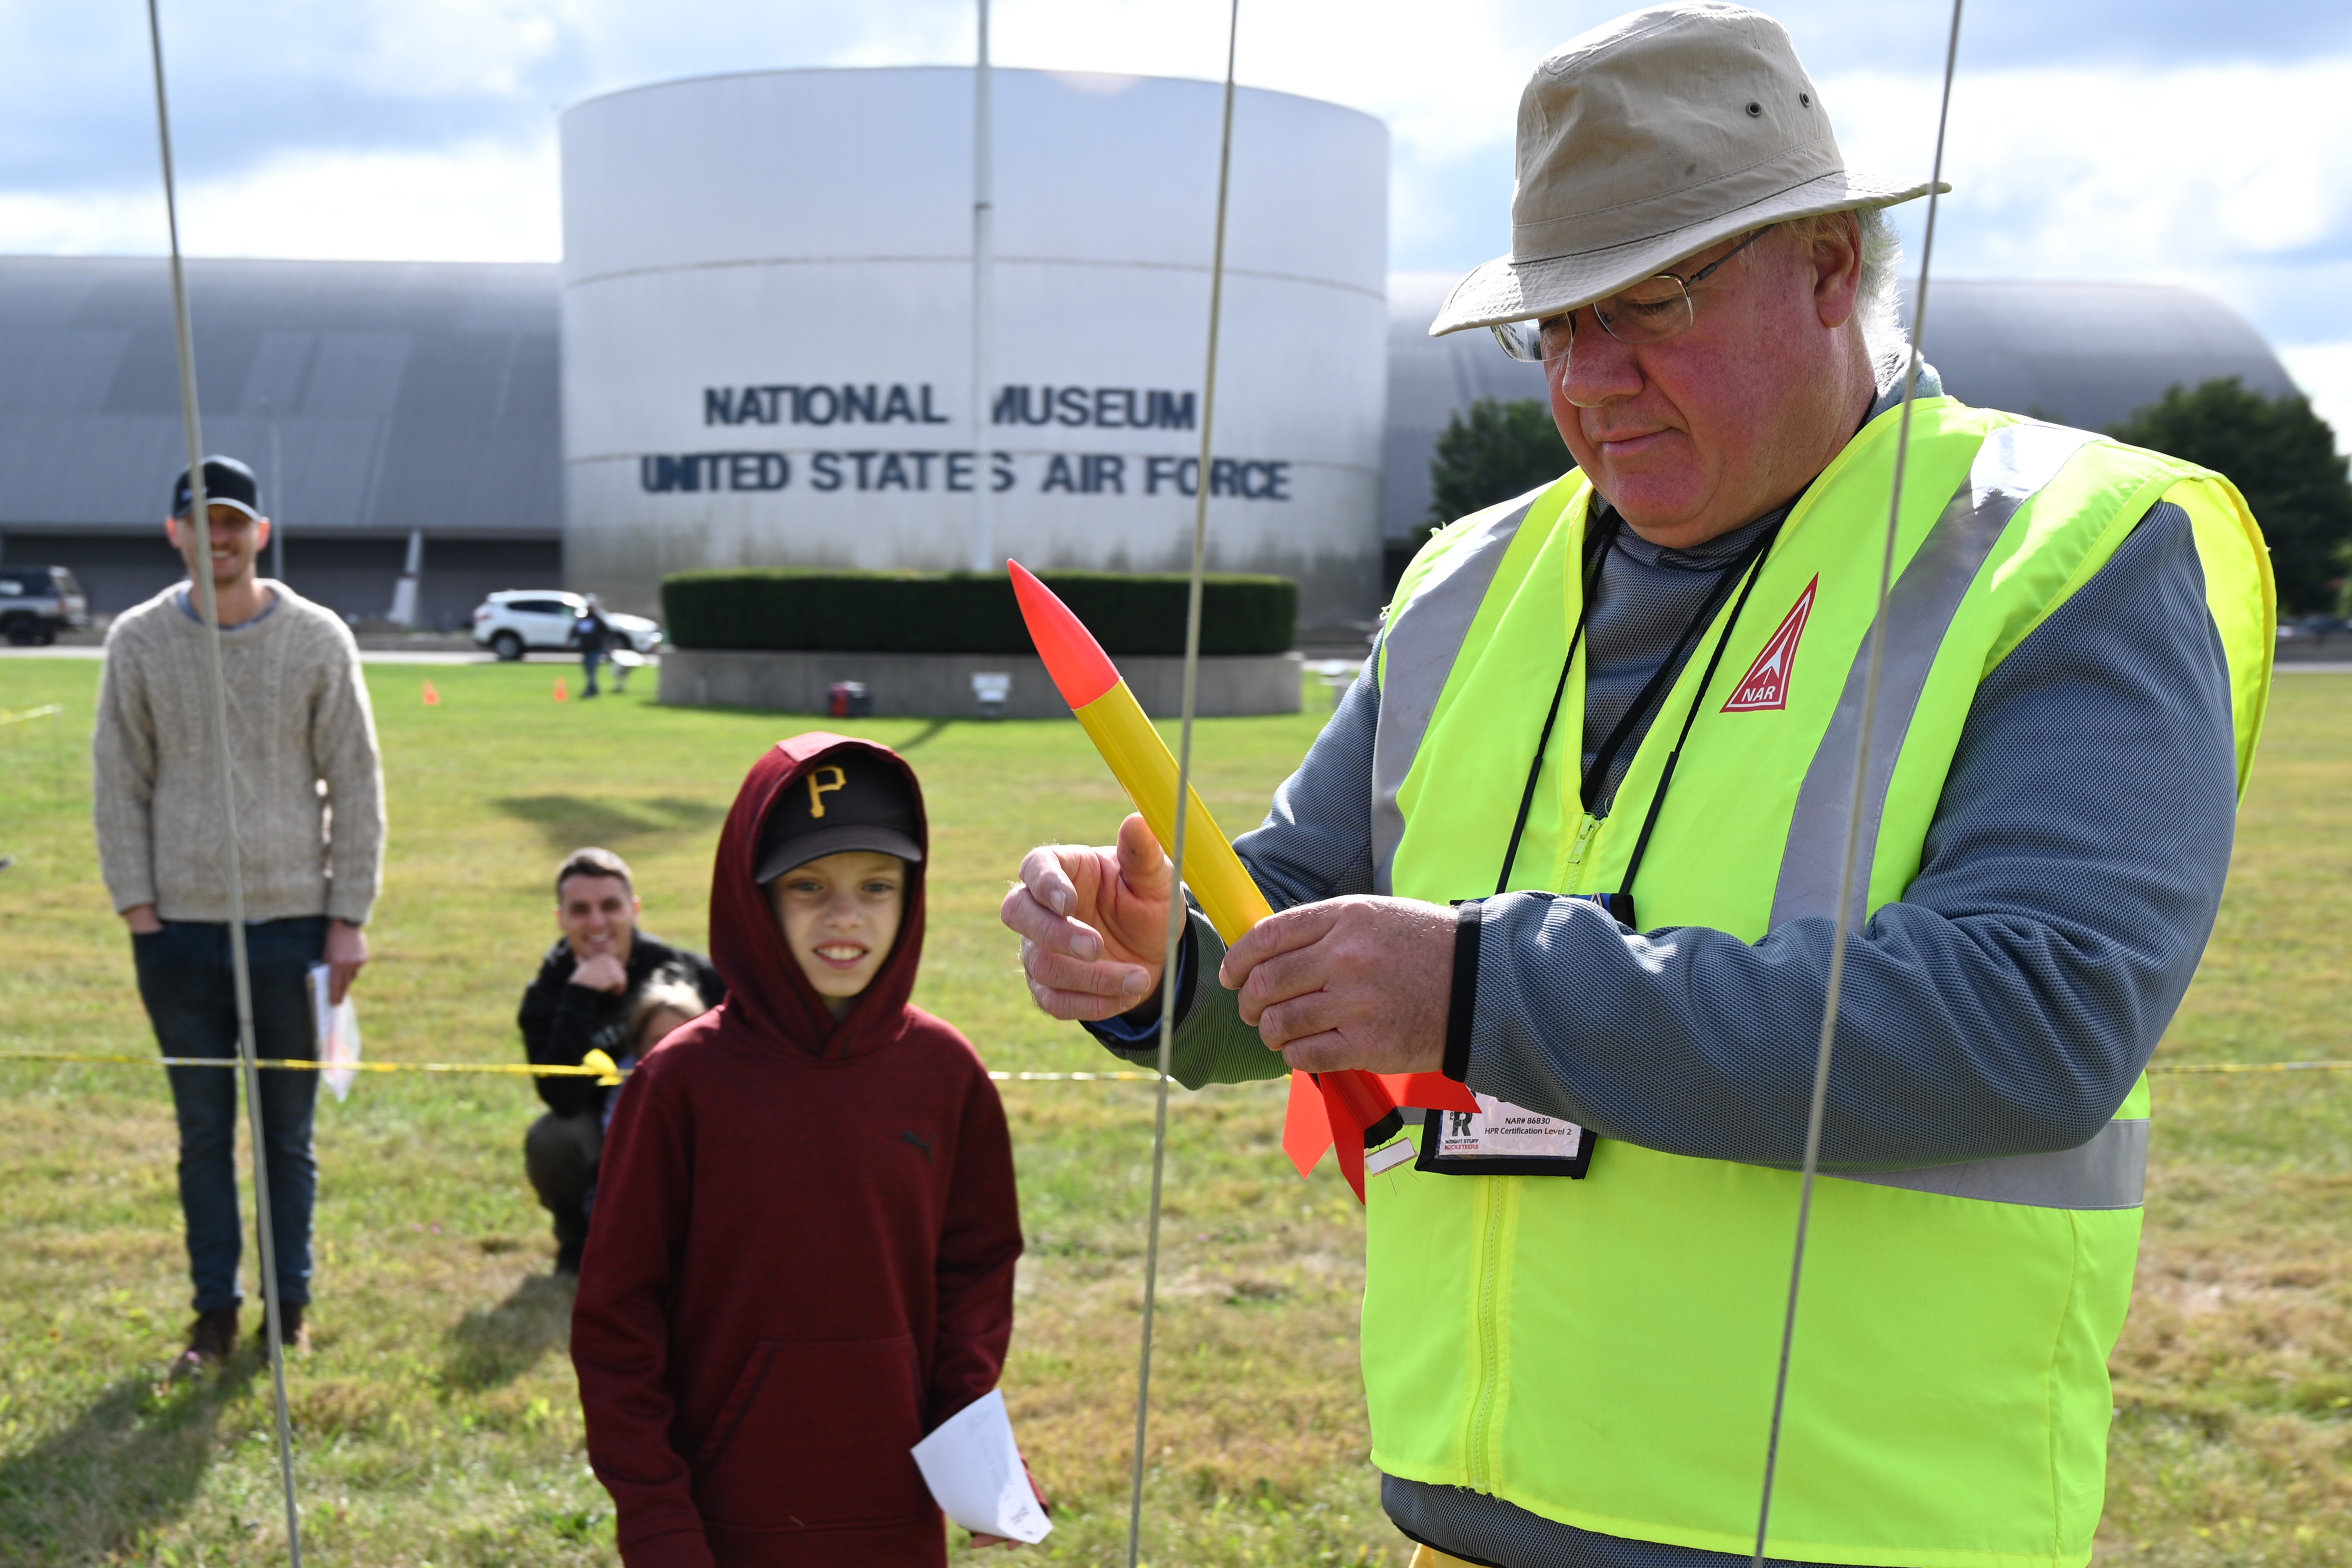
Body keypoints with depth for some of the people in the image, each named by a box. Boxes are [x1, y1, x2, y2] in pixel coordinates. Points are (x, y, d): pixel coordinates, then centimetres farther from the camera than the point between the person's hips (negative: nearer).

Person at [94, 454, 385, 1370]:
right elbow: (119, 784, 6)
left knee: (288, 1132, 8)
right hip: (181, 927, 1)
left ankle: (291, 1304, 22)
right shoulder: (139, 641, 3)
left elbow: (355, 786, 1)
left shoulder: (318, 640, 0)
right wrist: (136, 907, -2)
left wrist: (349, 918, -3)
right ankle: (216, 1310, 20)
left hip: (294, 923, -1)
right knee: (203, 1132, 8)